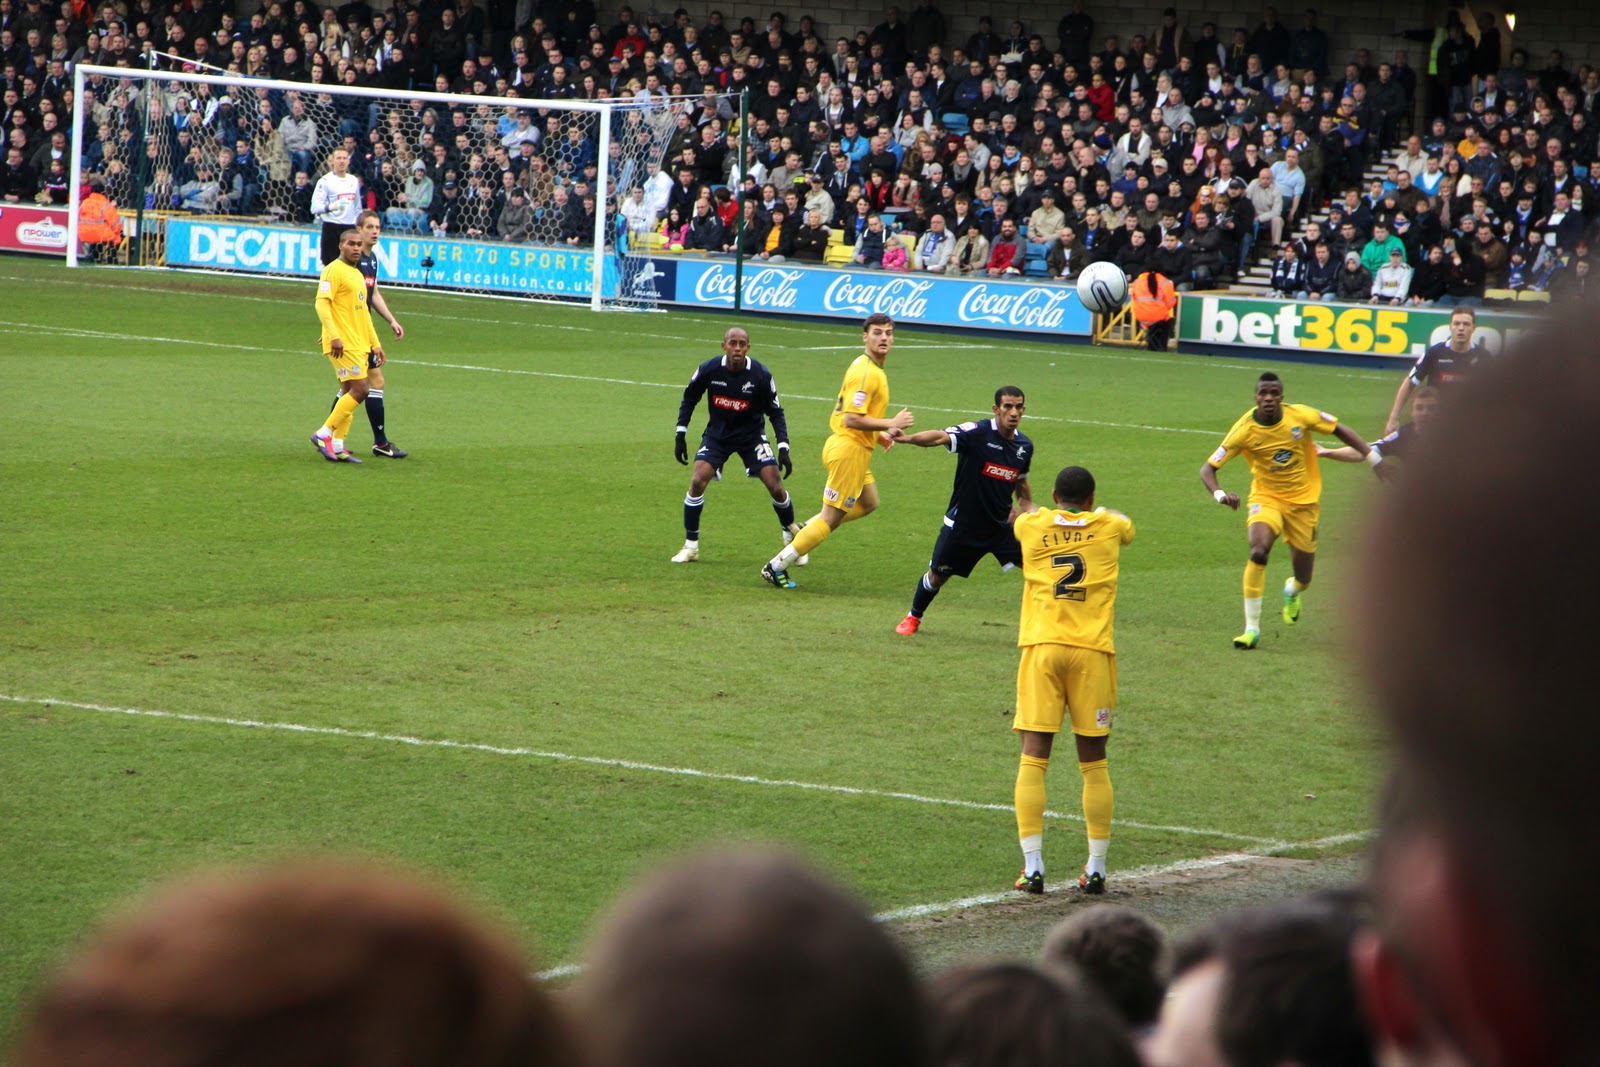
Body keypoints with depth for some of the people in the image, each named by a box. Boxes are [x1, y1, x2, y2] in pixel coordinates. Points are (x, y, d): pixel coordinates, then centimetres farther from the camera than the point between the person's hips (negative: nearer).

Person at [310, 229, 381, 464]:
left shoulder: (357, 274, 21)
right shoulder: (334, 270, -8)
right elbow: (322, 303, -17)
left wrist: (375, 344, 24)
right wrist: (334, 336, -26)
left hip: (358, 344, 9)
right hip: (343, 344, -9)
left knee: (349, 393, 6)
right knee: (359, 389, -15)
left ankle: (337, 447, 8)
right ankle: (324, 435, -10)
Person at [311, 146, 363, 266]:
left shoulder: (354, 181, 12)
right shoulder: (325, 181, -7)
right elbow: (315, 207, -18)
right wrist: (332, 206, -35)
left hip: (350, 228, 5)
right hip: (332, 228, -5)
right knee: (330, 264, -5)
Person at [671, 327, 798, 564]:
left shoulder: (761, 375, -19)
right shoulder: (709, 370, -17)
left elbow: (775, 412, -7)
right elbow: (689, 399, 1)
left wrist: (783, 450, -14)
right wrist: (680, 436, -2)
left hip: (751, 436, 0)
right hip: (717, 435, 0)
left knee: (775, 487, -9)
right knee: (697, 481, -18)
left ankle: (792, 534, 20)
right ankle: (690, 546, -4)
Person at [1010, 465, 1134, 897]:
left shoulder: (1032, 525, 9)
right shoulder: (1109, 526, 8)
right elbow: (1128, 527, 34)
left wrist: (1024, 500, 59)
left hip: (1042, 649, 0)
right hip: (1093, 650, 0)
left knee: (1032, 759, -1)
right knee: (1094, 764, 8)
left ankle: (1032, 865, -9)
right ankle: (1096, 868, 9)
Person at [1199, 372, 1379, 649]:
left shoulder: (1300, 416, -15)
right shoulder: (1245, 430, -18)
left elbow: (1339, 430, 2)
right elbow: (1207, 469, -17)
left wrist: (1376, 461, 2)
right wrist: (1220, 495, -37)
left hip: (1304, 501, 2)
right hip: (1266, 498, -2)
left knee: (1303, 579, 6)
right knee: (1258, 551, -31)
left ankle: (1292, 591, 48)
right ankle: (1252, 627, -20)